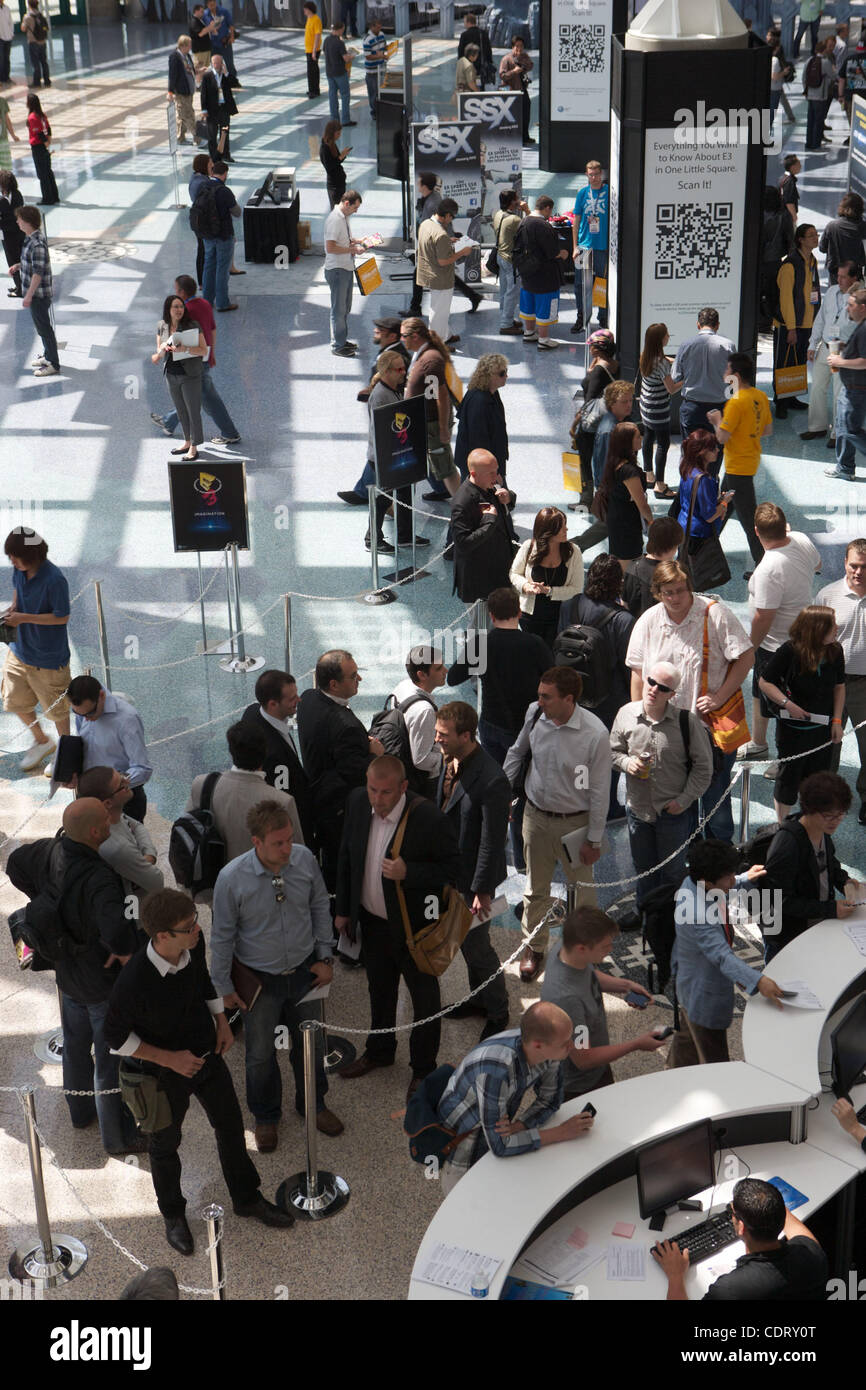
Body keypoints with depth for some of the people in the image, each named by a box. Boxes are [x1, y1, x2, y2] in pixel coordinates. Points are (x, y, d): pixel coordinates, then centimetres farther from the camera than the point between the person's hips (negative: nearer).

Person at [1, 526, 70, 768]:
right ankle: (42, 742, 42)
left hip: (48, 657, -7)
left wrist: (25, 618, -25)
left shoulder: (54, 580, -29)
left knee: (56, 707, 12)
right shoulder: (20, 569, -7)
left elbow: (62, 617, -22)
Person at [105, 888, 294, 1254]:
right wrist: (169, 1058, -21)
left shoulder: (194, 945, -20)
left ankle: (247, 1199, 45)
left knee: (231, 1126, 21)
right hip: (166, 1072, -5)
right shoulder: (133, 983, -36)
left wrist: (221, 1020, 0)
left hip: (208, 1055, 5)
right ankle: (172, 1214, 46)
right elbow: (116, 1036, -20)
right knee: (166, 1145, 19)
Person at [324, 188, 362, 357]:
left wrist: (357, 241, 6)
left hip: (346, 267, 10)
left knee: (346, 308, 18)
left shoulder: (344, 217, 8)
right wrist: (352, 249, -21)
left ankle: (342, 340, 30)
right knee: (339, 309, -1)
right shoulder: (334, 219, -22)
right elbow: (331, 248, -27)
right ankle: (337, 346, 8)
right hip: (336, 270, -10)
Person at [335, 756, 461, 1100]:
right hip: (373, 920, 5)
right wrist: (343, 909, 9)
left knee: (424, 997, 14)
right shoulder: (358, 802, -10)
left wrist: (408, 873, -32)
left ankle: (423, 1068, 35)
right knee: (379, 989, 27)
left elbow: (452, 868, -18)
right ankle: (379, 1050, 50)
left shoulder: (429, 818, -28)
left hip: (414, 926, -5)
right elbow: (347, 857, 4)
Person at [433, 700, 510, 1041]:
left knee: (476, 947, 6)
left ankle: (498, 1013, 28)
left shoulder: (492, 781, -31)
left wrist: (482, 890, -19)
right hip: (449, 868, 8)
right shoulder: (449, 759, -6)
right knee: (464, 940, 24)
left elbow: (492, 841, -25)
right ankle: (479, 998, 44)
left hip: (472, 877, -8)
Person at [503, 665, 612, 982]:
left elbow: (600, 791, -15)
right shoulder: (534, 713, -14)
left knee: (582, 890, 14)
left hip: (574, 822, -4)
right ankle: (533, 948, 39)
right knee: (536, 888, 19)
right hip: (536, 816, 4)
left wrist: (594, 840, -10)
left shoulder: (595, 734, -25)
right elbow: (517, 751, 8)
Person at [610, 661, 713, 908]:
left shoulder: (687, 721, -17)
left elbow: (703, 765, -8)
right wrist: (626, 763, -14)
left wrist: (684, 800, -12)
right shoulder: (626, 714, -7)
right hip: (637, 808, 3)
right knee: (643, 867, 21)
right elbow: (614, 750, 8)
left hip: (674, 811, -3)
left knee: (672, 871, 14)